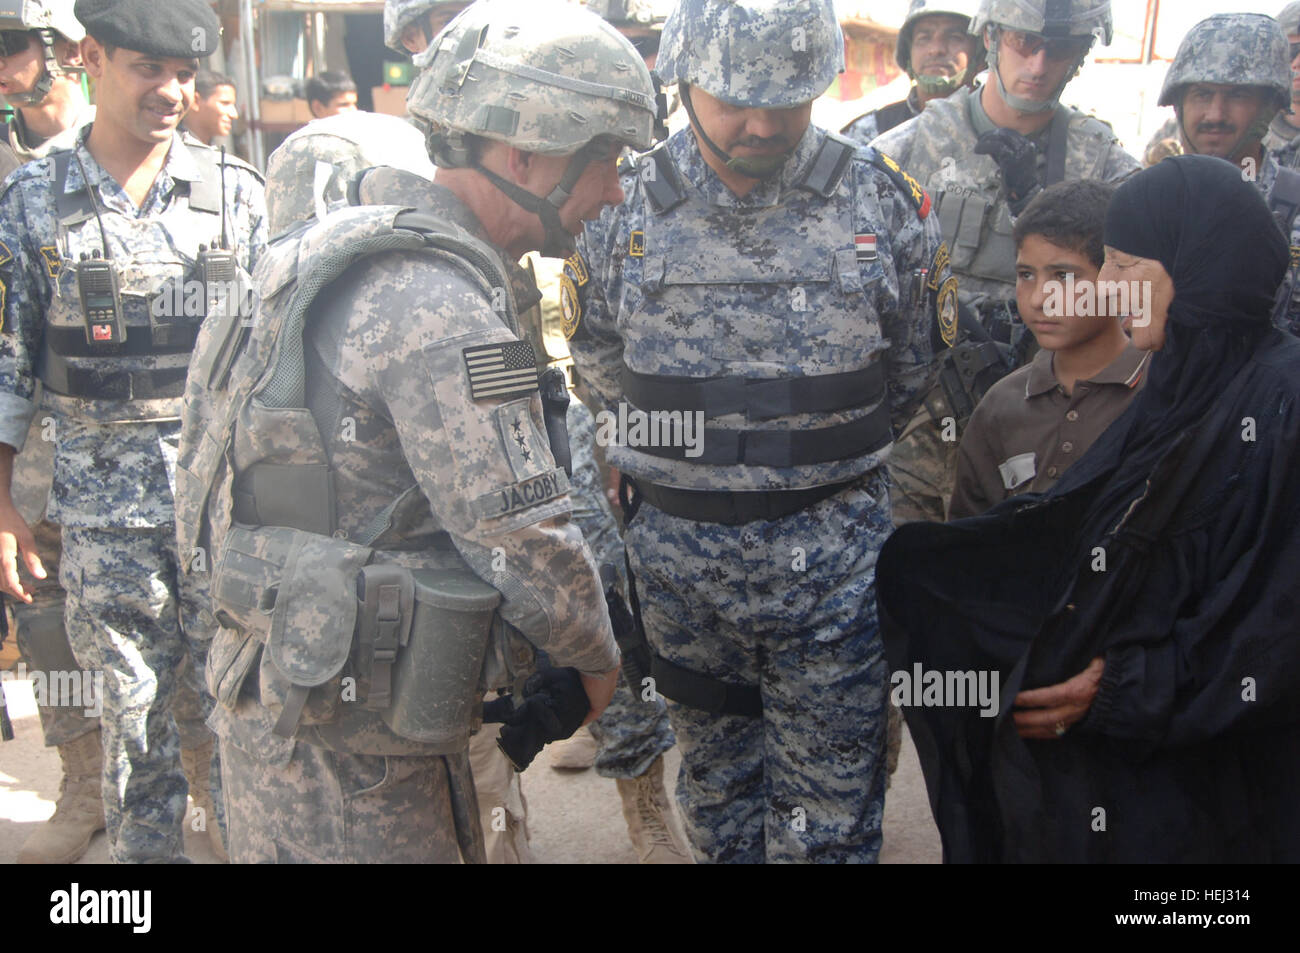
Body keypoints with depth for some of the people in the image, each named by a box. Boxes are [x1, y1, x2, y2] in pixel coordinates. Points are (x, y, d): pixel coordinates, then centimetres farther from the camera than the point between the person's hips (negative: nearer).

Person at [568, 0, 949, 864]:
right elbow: (602, 364, 9)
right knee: (714, 769, 20)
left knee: (828, 810, 7)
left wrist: (824, 452, 6)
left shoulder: (884, 202, -5)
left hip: (831, 553, -1)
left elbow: (915, 375, 5)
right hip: (675, 544, 2)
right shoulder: (624, 208, -4)